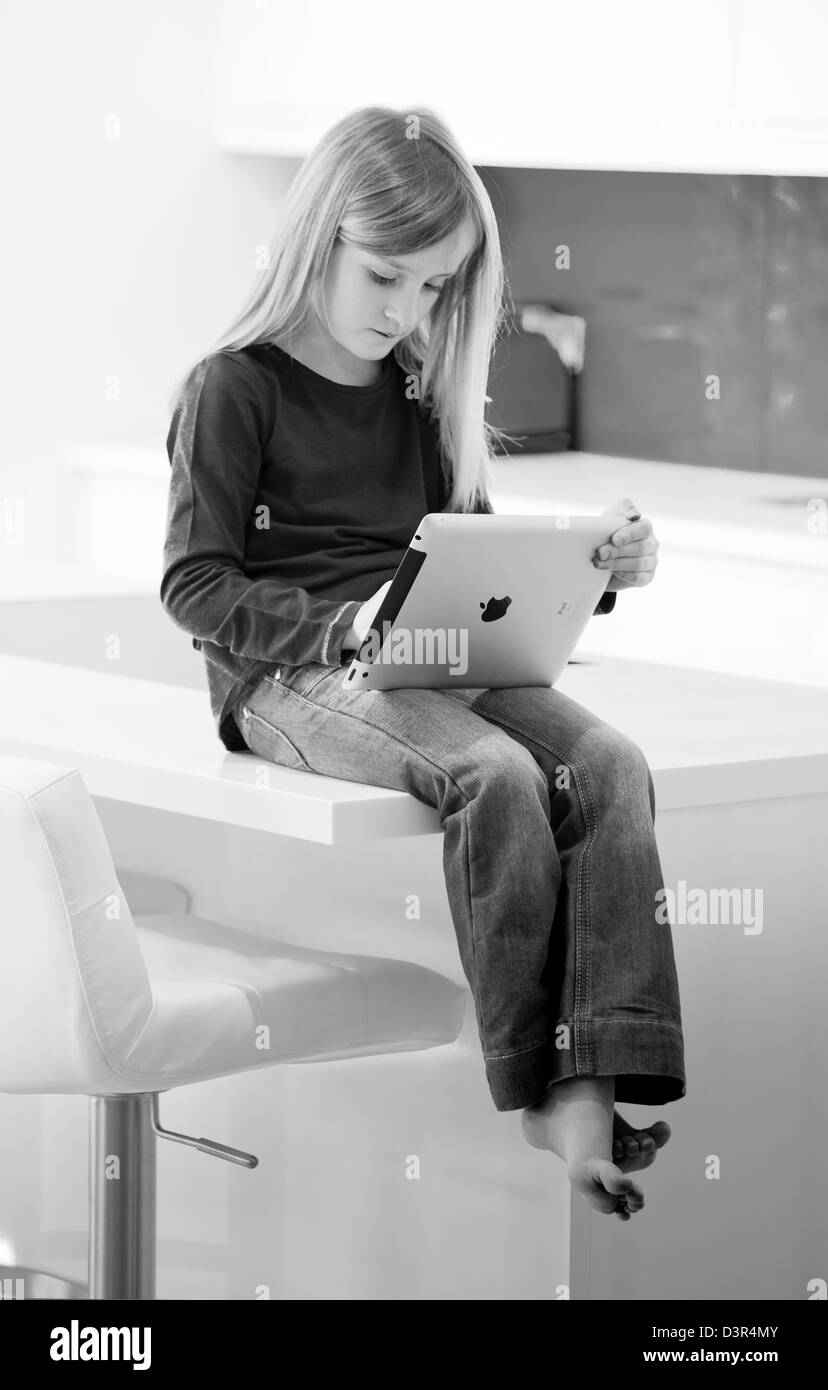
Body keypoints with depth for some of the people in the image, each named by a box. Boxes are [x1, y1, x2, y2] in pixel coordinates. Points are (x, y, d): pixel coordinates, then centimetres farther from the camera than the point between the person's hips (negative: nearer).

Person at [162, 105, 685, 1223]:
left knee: (609, 764, -24)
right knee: (497, 774, -34)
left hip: (435, 662, 6)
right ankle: (536, 1083, -23)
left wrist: (593, 569, 4)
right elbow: (196, 585, -7)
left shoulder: (421, 390, 20)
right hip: (290, 675, -6)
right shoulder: (234, 388, -2)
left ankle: (593, 1086, -33)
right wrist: (341, 624, -23)